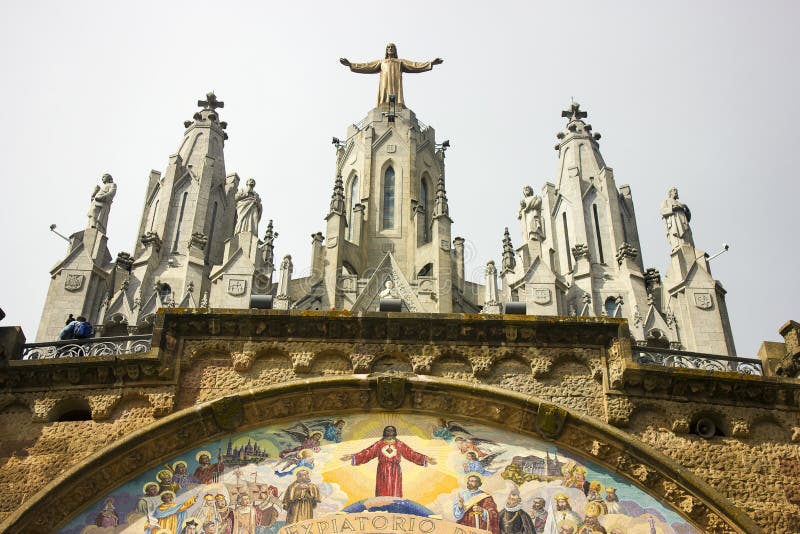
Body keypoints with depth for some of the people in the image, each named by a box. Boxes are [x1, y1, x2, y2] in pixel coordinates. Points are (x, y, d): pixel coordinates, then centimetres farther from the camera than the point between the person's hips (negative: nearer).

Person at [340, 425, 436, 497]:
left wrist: (426, 459, -5)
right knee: (382, 495, -4)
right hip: (382, 472, 0)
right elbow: (367, 453, 1)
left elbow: (412, 454, 5)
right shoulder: (379, 444, 9)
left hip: (395, 472, 0)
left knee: (395, 495, -3)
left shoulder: (400, 444, 10)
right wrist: (352, 457, -11)